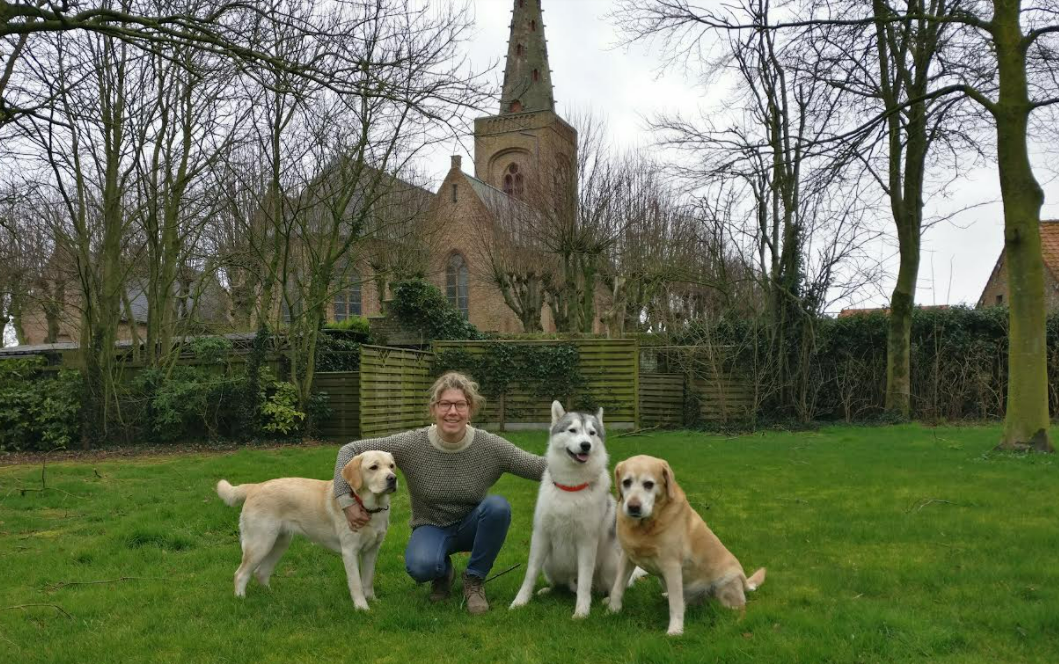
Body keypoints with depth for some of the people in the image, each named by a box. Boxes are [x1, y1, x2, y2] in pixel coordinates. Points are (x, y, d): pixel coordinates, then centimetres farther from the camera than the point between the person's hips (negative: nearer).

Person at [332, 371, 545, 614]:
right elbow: (349, 450, -16)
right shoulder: (412, 445, -20)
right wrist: (346, 500, -24)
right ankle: (443, 572, 5)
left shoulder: (490, 447, -18)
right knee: (420, 566, -35)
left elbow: (542, 468, -17)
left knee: (498, 506, -32)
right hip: (431, 527, -1)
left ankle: (474, 580, -8)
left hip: (471, 527, 1)